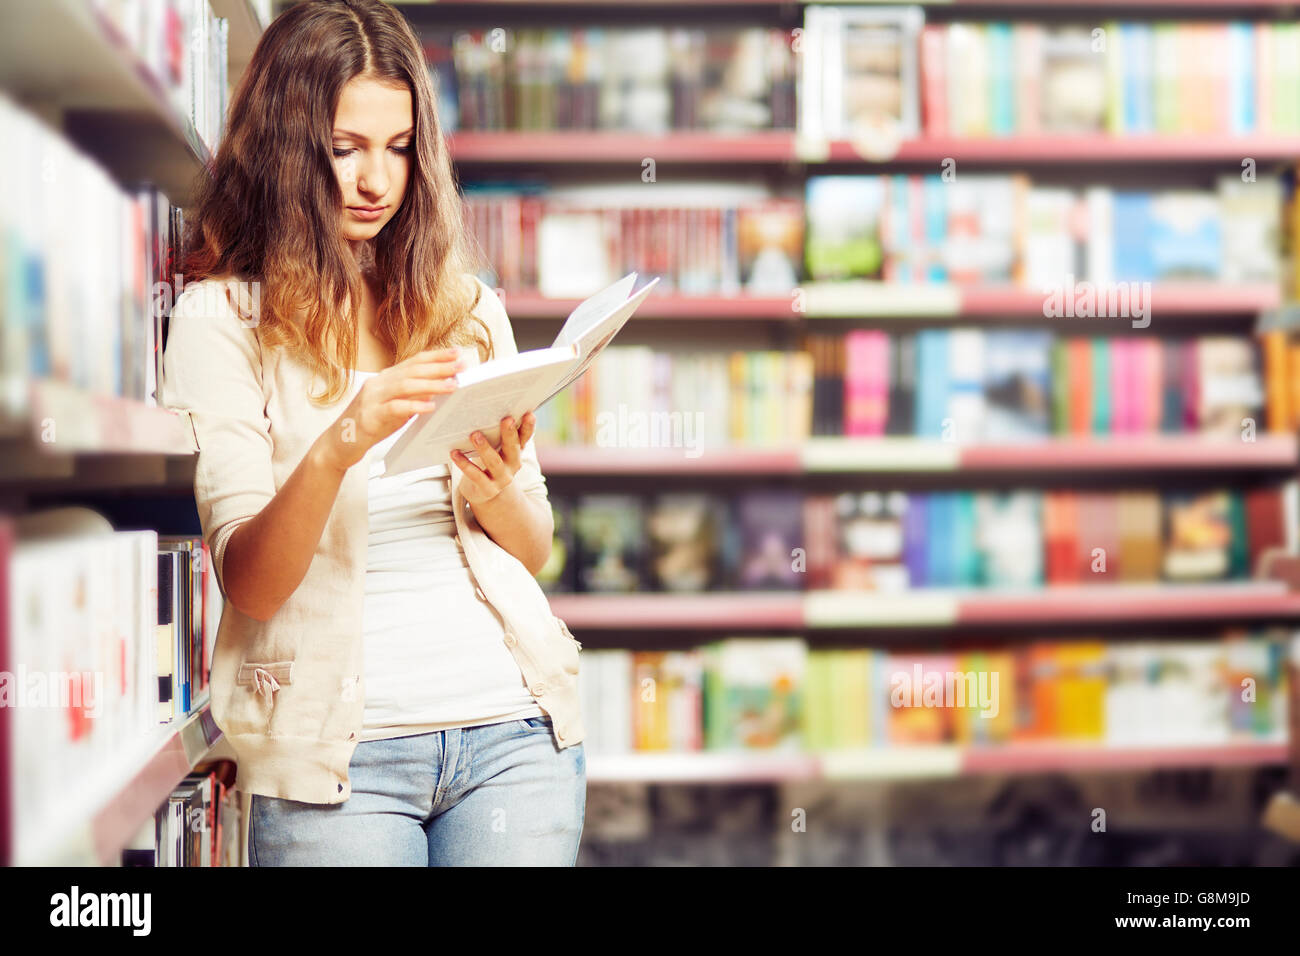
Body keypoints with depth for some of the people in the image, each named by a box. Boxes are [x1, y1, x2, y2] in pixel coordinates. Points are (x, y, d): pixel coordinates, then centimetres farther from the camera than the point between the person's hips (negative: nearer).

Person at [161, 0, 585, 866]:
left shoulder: (467, 307, 13)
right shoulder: (219, 317, -1)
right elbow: (249, 583, -9)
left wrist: (497, 491, -7)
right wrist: (344, 440, -25)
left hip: (513, 725, 4)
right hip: (340, 748, -3)